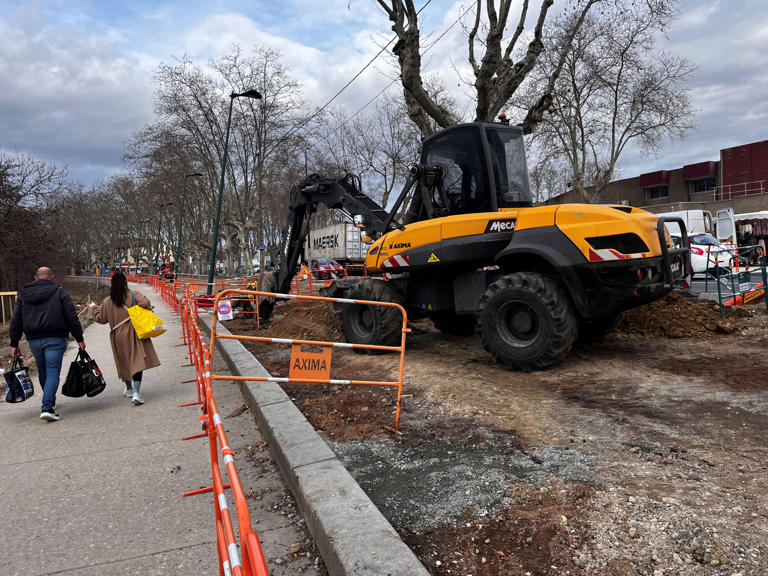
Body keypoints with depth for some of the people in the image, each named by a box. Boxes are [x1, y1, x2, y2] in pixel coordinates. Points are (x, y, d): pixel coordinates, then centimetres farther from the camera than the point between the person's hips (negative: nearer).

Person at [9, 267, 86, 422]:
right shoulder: (59, 292, 0)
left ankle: (50, 402, 33)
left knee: (42, 372, 18)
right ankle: (47, 408, -16)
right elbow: (72, 317, -4)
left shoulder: (23, 295, 13)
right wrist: (79, 338, 0)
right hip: (55, 339, -4)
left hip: (34, 340, 4)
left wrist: (14, 344, 17)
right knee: (53, 372, -5)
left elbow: (15, 321, 13)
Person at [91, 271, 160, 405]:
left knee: (124, 361, 19)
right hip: (134, 334, -3)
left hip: (118, 336, 3)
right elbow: (145, 302, -23)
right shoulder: (133, 294, -6)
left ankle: (129, 389, 37)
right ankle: (136, 393, -19)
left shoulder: (107, 301, 3)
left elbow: (101, 318, 11)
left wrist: (94, 308, 28)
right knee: (137, 361, -6)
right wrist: (148, 309, -1)